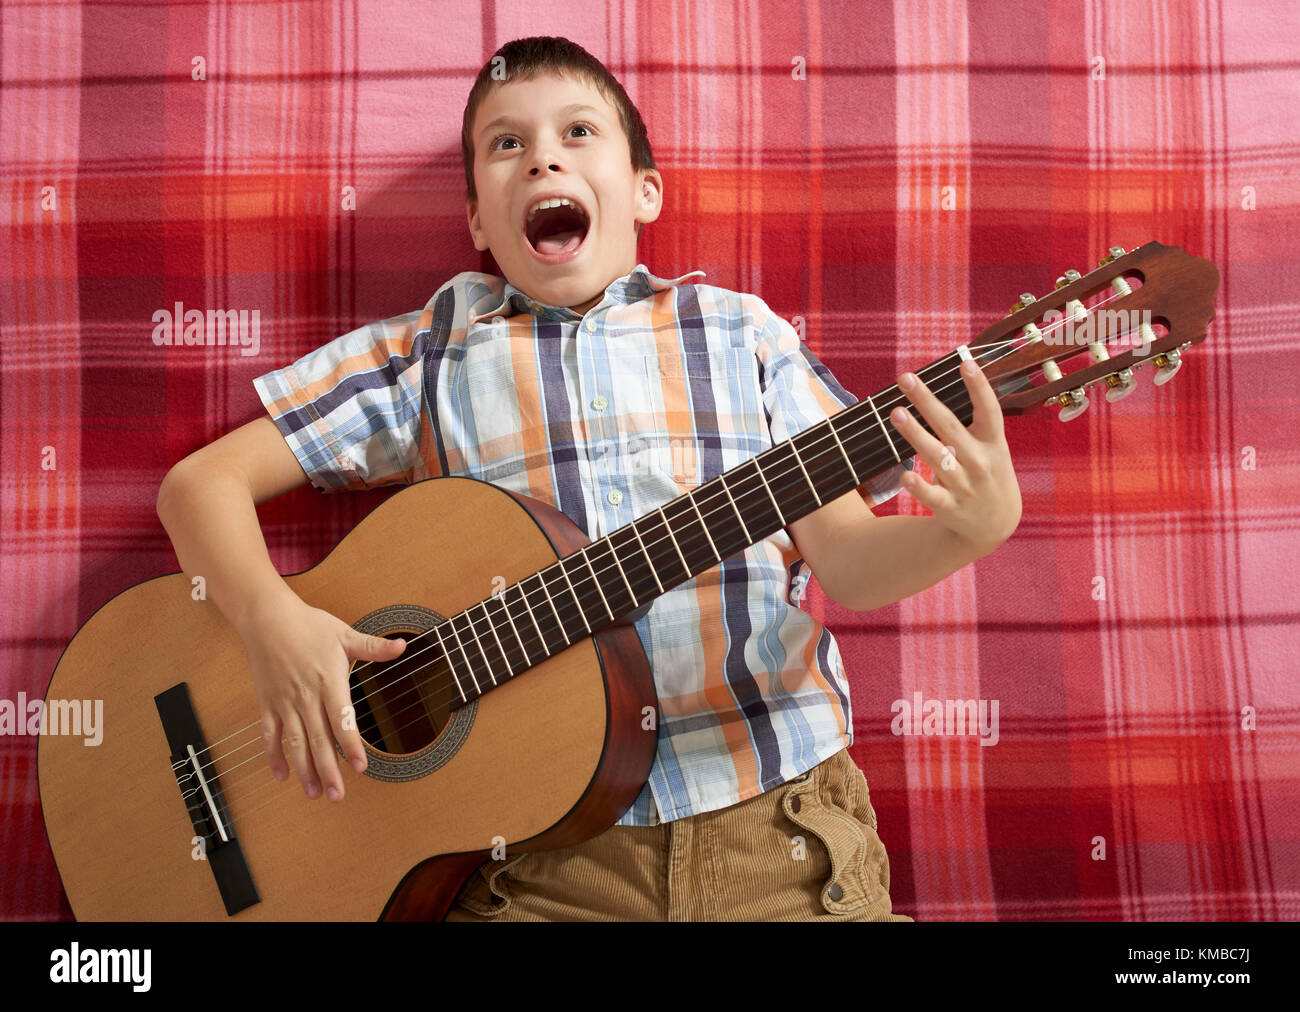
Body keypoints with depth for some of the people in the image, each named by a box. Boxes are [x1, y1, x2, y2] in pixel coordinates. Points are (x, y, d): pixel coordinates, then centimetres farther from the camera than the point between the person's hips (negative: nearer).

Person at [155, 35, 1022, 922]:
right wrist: (273, 619, -14)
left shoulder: (743, 333, 11)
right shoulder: (427, 357, 7)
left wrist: (971, 529, -18)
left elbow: (845, 559, 3)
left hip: (773, 826, 2)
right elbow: (202, 481, 5)